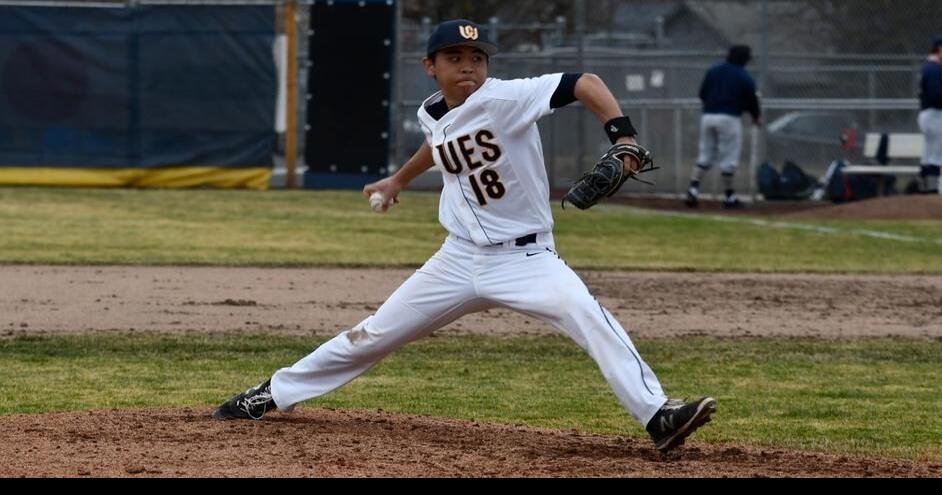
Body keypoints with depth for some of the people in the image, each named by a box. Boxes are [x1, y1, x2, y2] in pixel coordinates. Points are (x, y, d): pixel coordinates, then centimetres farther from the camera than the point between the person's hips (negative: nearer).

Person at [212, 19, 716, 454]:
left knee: (588, 316, -32)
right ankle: (272, 394, 29)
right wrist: (400, 179, 41)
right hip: (459, 259, 5)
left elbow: (584, 83, -28)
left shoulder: (505, 99, -18)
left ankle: (658, 417, -35)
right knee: (373, 336, 12)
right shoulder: (432, 114, 2)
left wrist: (623, 137, -42)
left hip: (526, 258, -5)